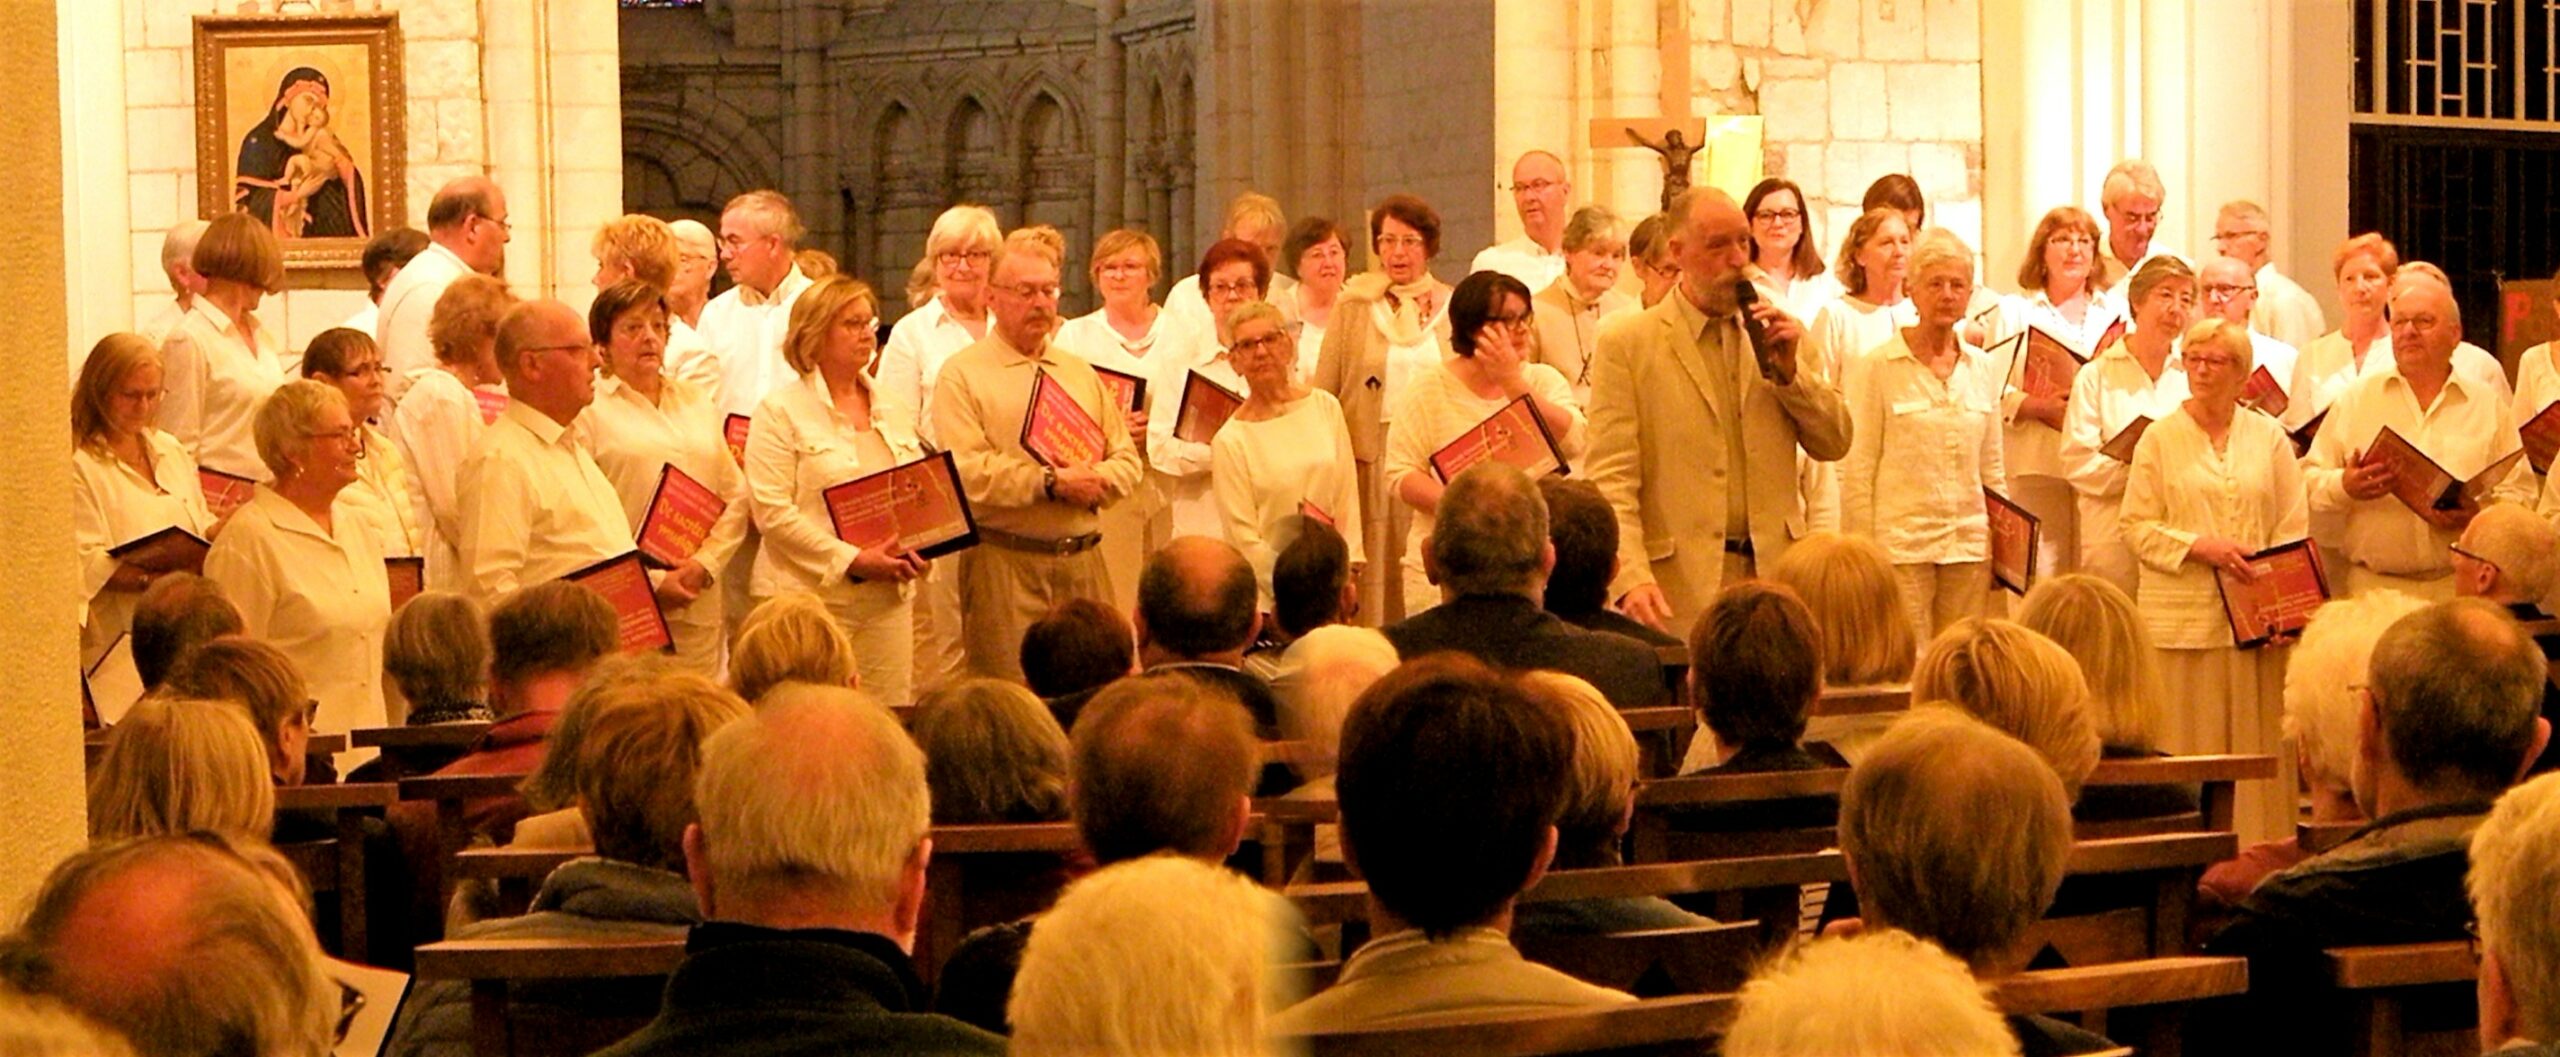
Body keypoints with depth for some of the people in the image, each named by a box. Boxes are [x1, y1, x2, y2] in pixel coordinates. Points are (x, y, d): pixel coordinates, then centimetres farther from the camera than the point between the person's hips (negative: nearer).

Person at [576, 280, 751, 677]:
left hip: (699, 602, 5)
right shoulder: (588, 409, 0)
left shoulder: (697, 401, 18)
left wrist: (706, 562, -1)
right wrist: (650, 583, -11)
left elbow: (736, 495, 15)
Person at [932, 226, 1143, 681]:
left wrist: (1093, 481, -6)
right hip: (1005, 562, -5)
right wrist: (1052, 482, -14)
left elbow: (1127, 460, 16)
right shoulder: (962, 375, 0)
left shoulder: (1080, 372, 20)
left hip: (1083, 560, 5)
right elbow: (967, 473, -13)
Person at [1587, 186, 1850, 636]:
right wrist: (1631, 577, -20)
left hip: (1773, 574, 4)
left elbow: (1834, 444, 14)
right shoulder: (1627, 346, 0)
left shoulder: (1778, 334, 14)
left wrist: (1791, 372, -2)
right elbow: (1612, 478, -6)